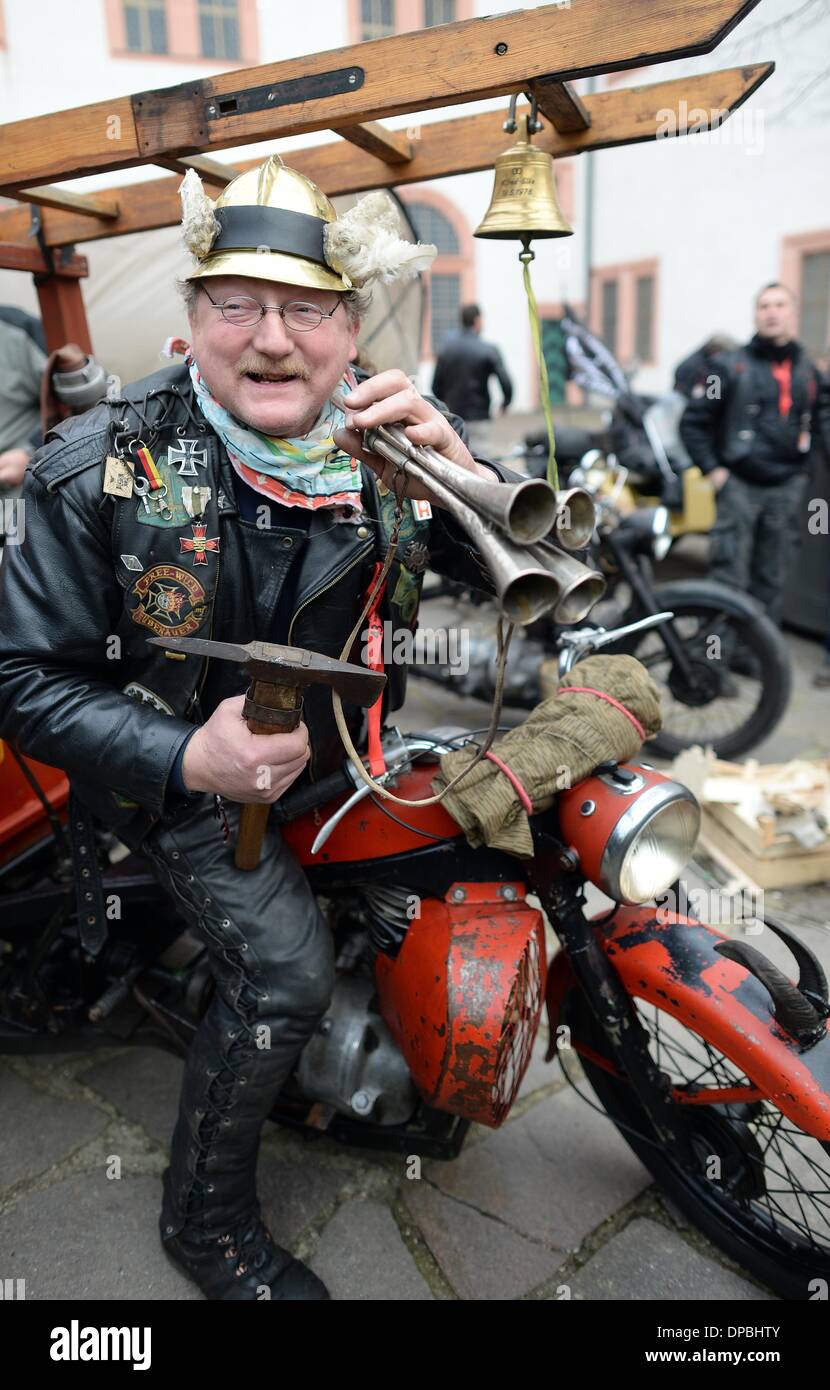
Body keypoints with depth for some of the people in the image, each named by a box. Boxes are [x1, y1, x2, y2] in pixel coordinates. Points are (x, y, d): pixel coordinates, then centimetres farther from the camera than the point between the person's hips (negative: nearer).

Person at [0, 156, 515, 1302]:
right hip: (174, 761, -4)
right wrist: (188, 759, -29)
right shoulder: (106, 467, -17)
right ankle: (208, 1219, 14)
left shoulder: (392, 438, -9)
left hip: (338, 738, 5)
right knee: (286, 974, -17)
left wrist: (464, 473, -29)